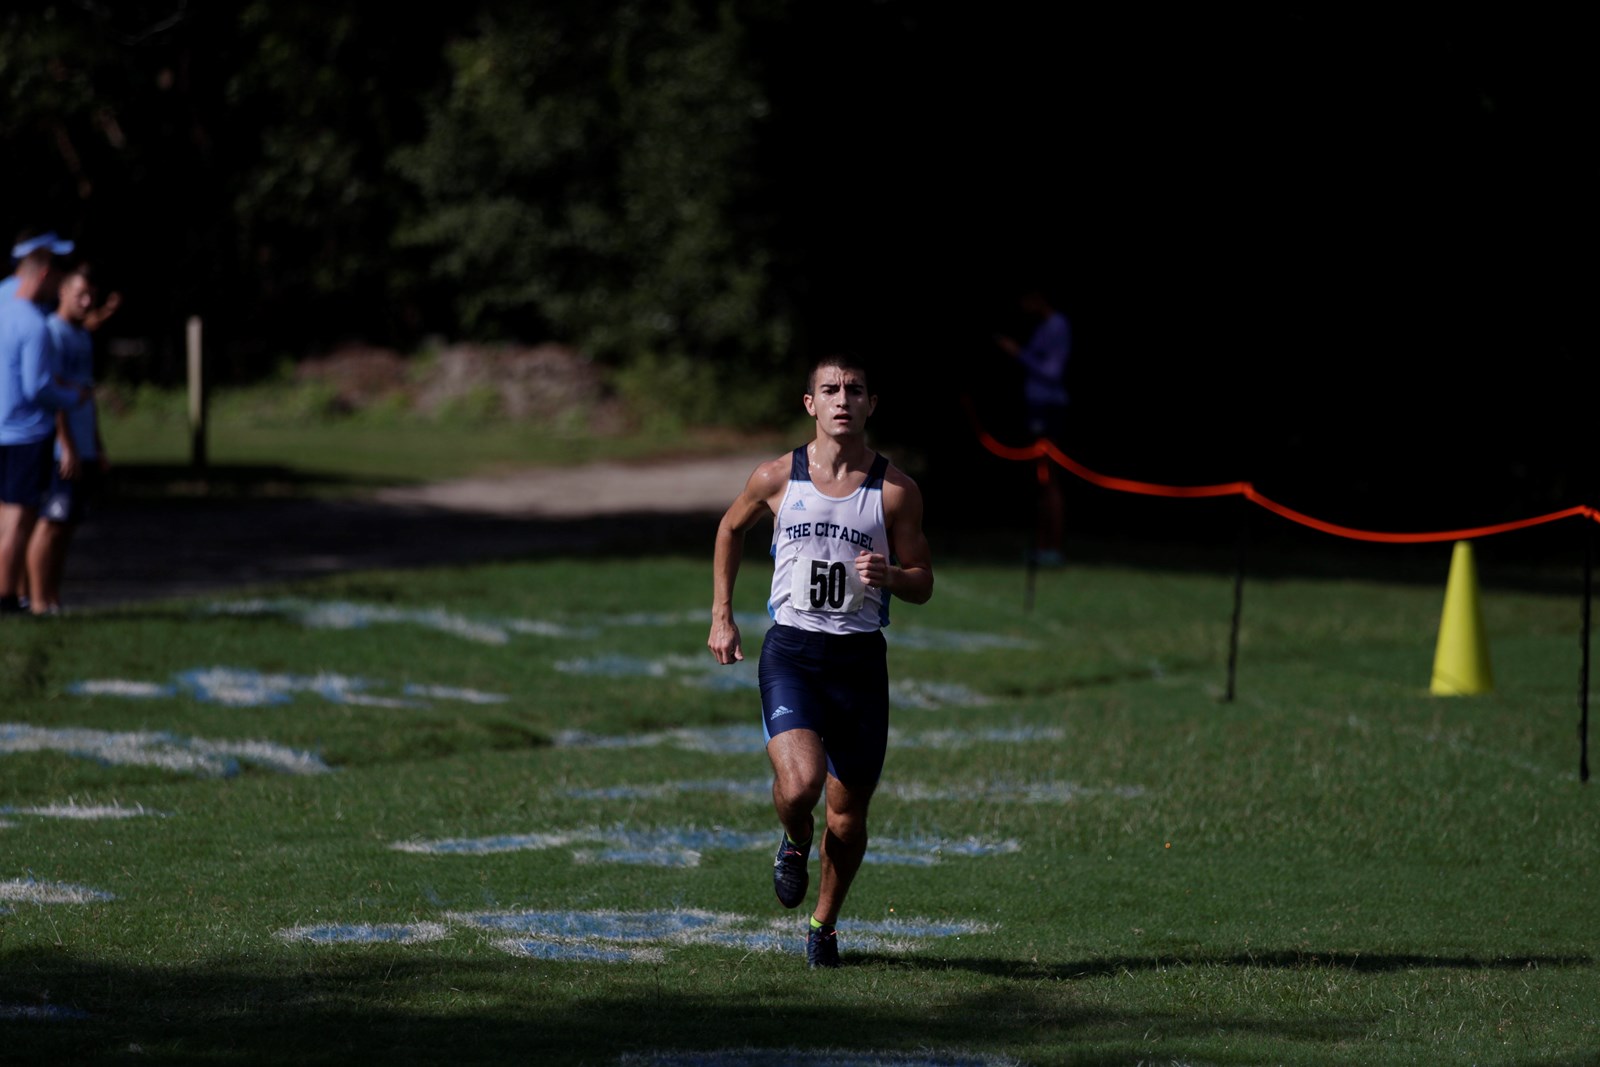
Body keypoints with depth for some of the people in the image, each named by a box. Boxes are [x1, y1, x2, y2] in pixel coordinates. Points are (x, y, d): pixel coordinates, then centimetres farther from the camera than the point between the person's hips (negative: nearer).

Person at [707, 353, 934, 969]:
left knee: (848, 813, 8)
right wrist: (721, 614, 16)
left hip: (860, 659, 1)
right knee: (799, 785, -24)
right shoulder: (777, 478, 0)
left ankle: (824, 925, 32)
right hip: (791, 649, -1)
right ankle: (795, 843, 13)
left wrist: (889, 576, -18)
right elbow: (731, 528, 20)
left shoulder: (895, 490, -1)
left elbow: (923, 586, 5)